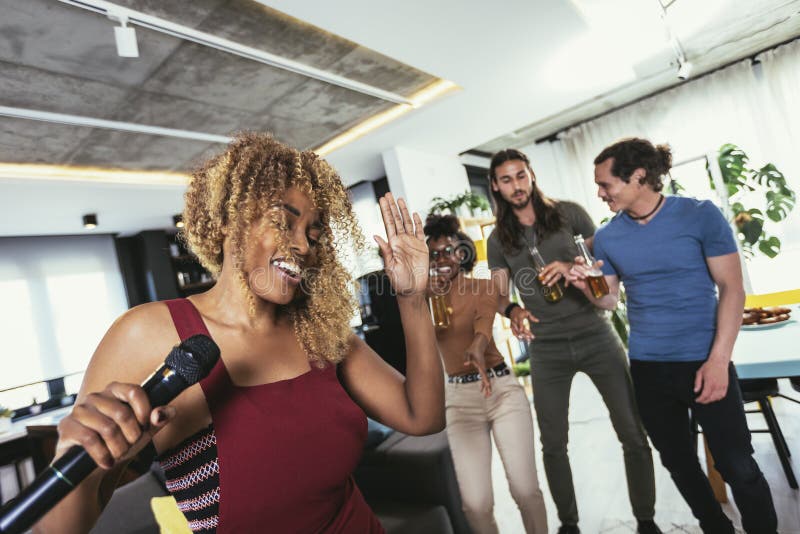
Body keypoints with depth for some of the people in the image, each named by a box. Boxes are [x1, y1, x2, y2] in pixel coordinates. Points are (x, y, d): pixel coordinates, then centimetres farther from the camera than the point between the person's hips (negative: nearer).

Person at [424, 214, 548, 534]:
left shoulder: (484, 288, 0)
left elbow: (484, 323, -22)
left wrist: (477, 347, -43)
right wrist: (429, 297, -19)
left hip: (503, 388, -1)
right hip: (459, 398, 1)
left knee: (526, 489, -2)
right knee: (475, 502, -5)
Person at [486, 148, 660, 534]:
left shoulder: (569, 213, 1)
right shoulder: (498, 239, 4)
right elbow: (499, 295, 3)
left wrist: (572, 266, -17)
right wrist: (512, 311, -20)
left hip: (596, 335, -1)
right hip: (547, 350, 1)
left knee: (633, 434, 4)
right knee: (553, 444, 10)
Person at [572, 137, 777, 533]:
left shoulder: (701, 215, -10)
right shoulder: (606, 237, -1)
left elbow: (731, 288, -10)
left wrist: (718, 360, -17)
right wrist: (588, 286, -16)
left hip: (704, 361, -3)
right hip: (647, 369, 4)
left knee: (738, 467, 6)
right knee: (679, 464, 18)